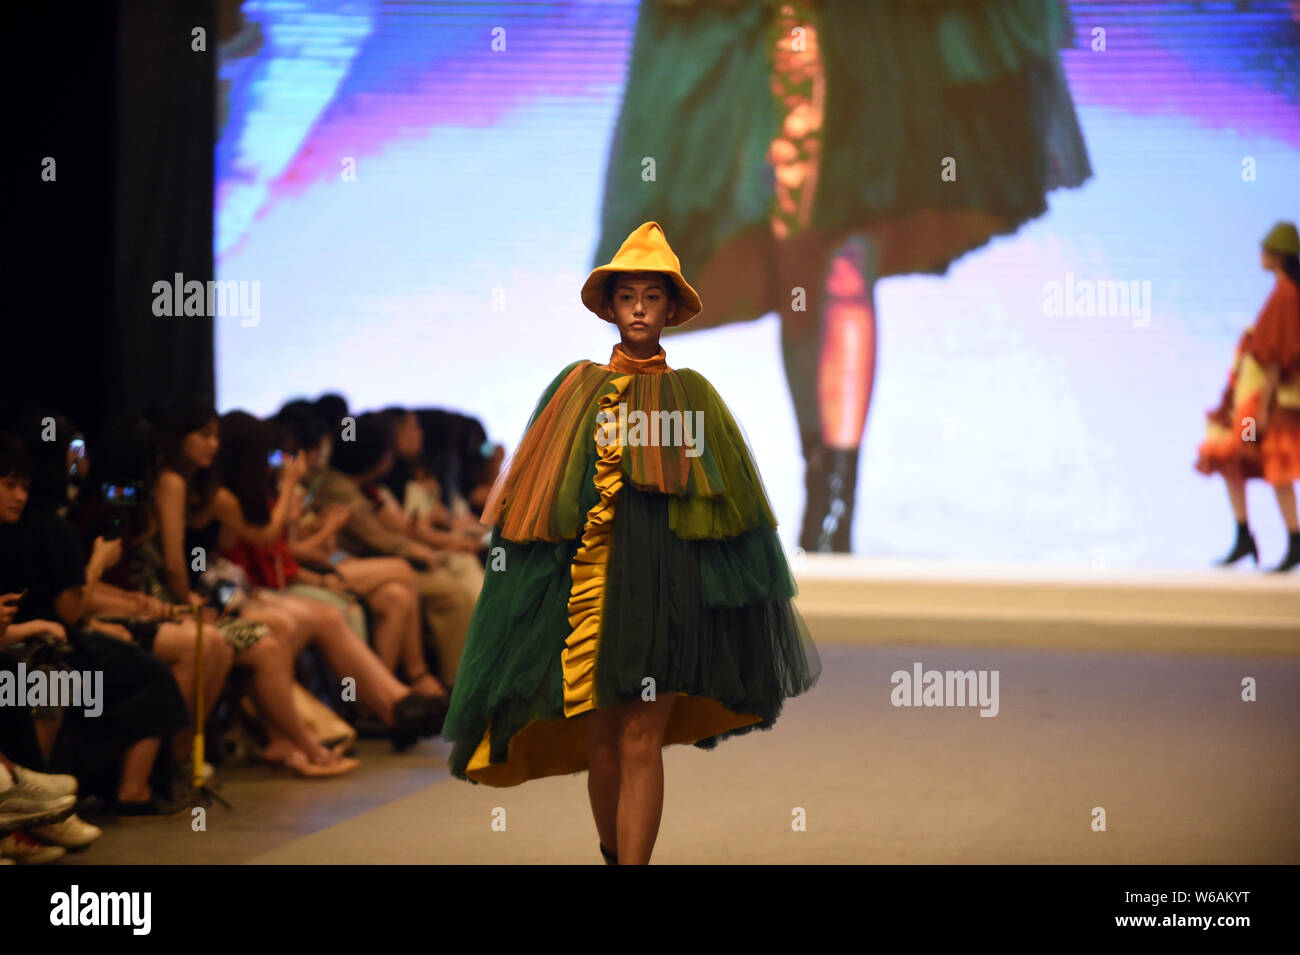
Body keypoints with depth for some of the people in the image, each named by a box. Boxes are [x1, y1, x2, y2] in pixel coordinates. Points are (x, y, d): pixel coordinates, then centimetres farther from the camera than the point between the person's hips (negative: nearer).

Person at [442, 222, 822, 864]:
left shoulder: (692, 395, 7)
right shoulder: (577, 389, 9)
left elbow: (731, 507, 8)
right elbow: (536, 506, 9)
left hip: (664, 581, -1)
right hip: (590, 577, 1)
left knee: (642, 744, -8)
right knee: (601, 743, 6)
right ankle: (614, 854, 25)